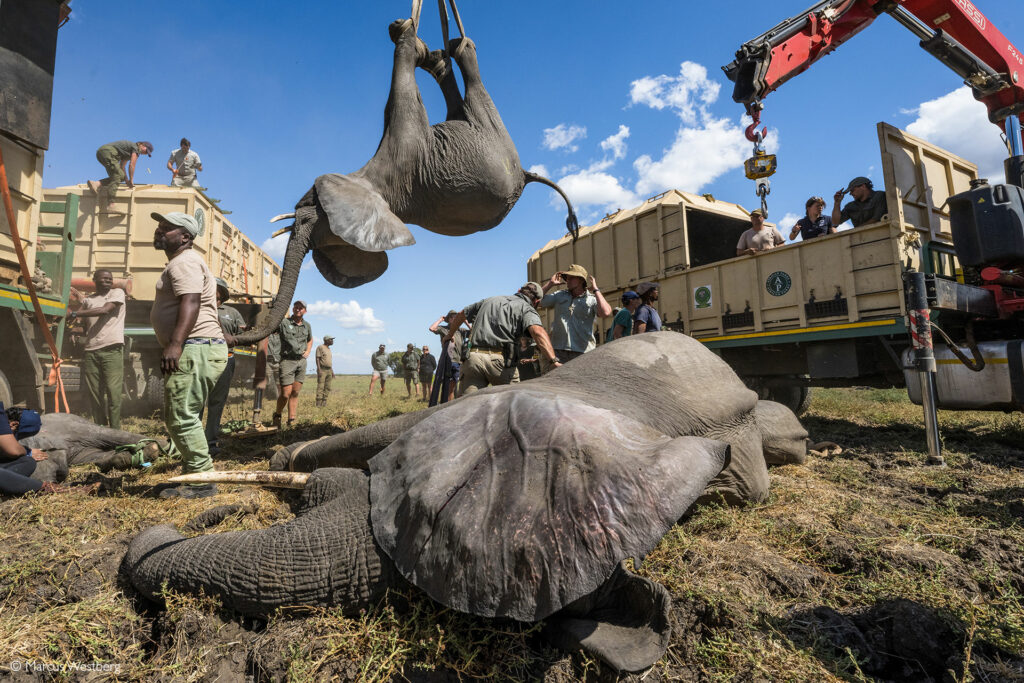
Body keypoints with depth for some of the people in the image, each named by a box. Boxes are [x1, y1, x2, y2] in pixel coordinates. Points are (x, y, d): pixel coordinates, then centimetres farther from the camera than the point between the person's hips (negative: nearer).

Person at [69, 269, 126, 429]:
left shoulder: (117, 292, 7)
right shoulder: (87, 300, 20)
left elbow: (105, 310, -8)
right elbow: (82, 322, 27)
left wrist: (74, 313, -7)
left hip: (112, 349, -5)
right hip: (91, 350, 5)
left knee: (113, 392, -10)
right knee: (94, 393, 3)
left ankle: (115, 432, -7)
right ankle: (100, 429, 11)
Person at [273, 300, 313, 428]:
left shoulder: (307, 326, 12)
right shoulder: (284, 323, -5)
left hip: (301, 361, 5)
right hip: (287, 361, -5)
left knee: (295, 393, 6)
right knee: (286, 393, -6)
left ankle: (291, 421, 13)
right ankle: (277, 415, 20)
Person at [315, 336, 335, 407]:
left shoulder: (328, 349, 17)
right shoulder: (320, 347, -7)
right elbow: (317, 359, -12)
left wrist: (332, 371, 15)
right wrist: (319, 370, -21)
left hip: (328, 370, 8)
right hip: (322, 370, -8)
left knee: (327, 388, 3)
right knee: (320, 387, -10)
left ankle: (324, 404, 6)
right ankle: (318, 404, -10)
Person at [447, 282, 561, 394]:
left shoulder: (490, 300, 26)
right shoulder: (527, 309, 8)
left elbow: (460, 315, 37)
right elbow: (537, 332, -14)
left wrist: (450, 335, 54)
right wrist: (553, 360, -26)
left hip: (473, 357, 4)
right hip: (501, 360, -4)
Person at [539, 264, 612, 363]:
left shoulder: (592, 299, 4)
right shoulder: (559, 295, 15)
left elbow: (606, 313, -15)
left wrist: (595, 289, -6)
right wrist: (550, 283, 8)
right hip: (558, 350, 3)